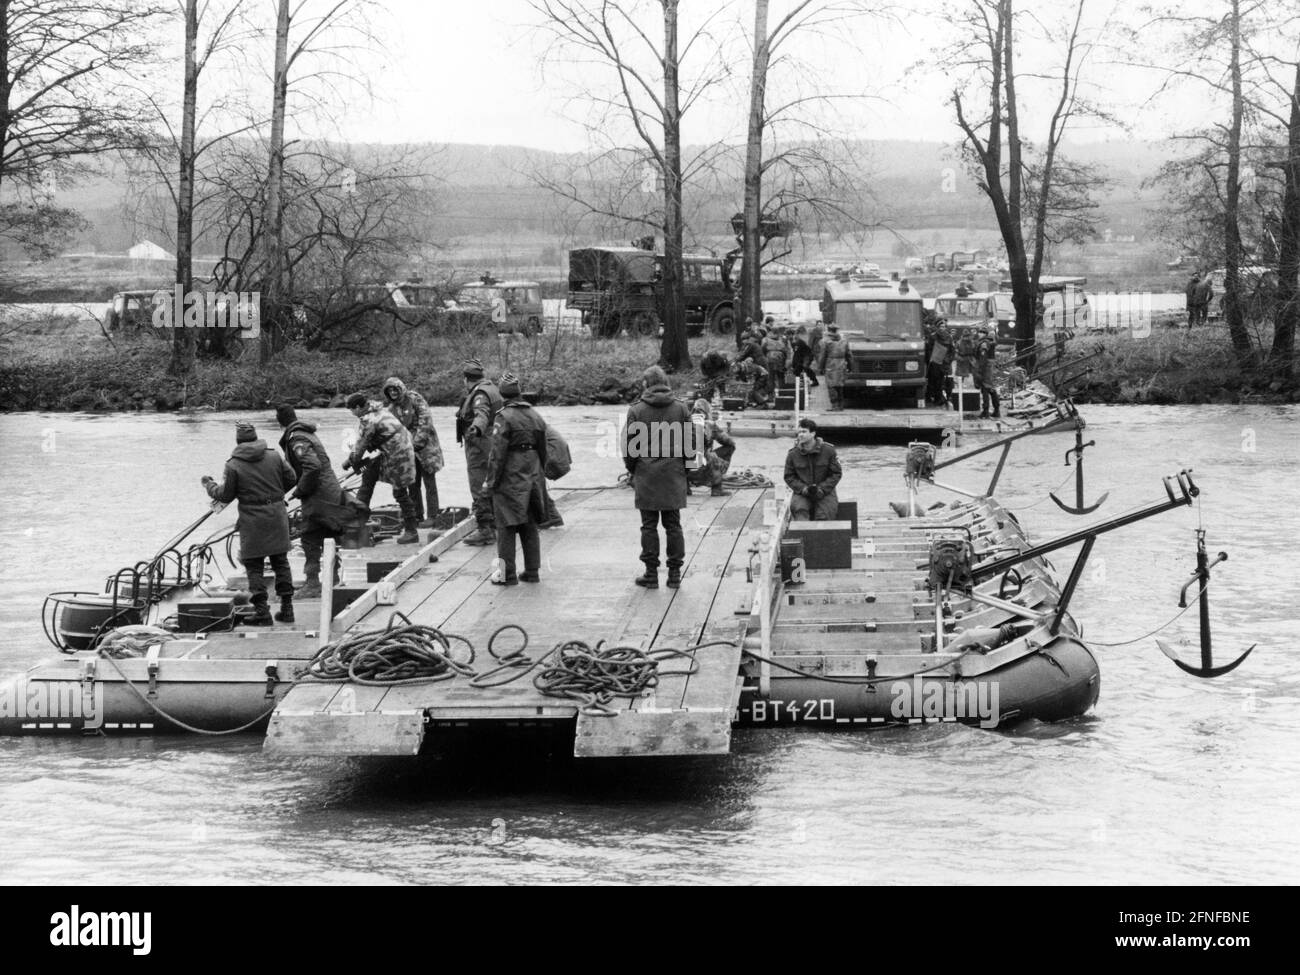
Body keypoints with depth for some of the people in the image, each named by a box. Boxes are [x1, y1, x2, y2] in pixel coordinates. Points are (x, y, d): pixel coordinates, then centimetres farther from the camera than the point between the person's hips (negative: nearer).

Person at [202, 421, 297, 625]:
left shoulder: (233, 465, -10)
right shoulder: (274, 456, 0)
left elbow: (225, 496, -4)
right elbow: (291, 478, 8)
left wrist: (209, 485, 16)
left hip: (252, 521, -4)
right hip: (277, 516, 4)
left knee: (254, 566, 5)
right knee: (280, 562, 14)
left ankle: (262, 612, 0)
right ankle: (287, 608, 15)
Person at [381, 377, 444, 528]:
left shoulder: (414, 399, -9)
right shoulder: (391, 408, 10)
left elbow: (426, 419, -16)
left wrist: (418, 440, -21)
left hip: (425, 445, -7)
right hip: (408, 449, 7)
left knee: (429, 482, -4)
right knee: (413, 484, 9)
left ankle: (432, 517, -2)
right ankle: (417, 516, 16)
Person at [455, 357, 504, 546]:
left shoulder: (480, 394, -16)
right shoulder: (492, 389, 15)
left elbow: (482, 414, -35)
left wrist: (476, 428, -55)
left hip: (480, 445, -10)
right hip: (493, 445, 10)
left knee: (479, 490, -9)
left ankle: (485, 530, -11)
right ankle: (494, 527, 25)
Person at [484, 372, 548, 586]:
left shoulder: (505, 417, -14)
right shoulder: (534, 415, 8)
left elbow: (498, 453, -16)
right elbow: (543, 449, 15)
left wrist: (491, 480, -9)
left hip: (510, 478, -7)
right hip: (532, 478, 7)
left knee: (506, 527, -1)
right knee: (530, 526, 13)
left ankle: (507, 574, 0)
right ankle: (532, 571, 17)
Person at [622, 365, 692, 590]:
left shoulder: (636, 411, -5)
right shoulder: (680, 409, 2)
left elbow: (629, 445, -4)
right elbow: (691, 442, 3)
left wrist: (632, 470, 9)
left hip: (646, 476, -2)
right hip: (674, 476, 2)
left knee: (649, 525, 4)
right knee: (673, 525, 8)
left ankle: (651, 573, 4)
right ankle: (675, 573, 8)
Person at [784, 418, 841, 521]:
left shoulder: (828, 451, -1)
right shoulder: (793, 454, 2)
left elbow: (835, 474, 2)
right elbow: (789, 477, 6)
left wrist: (821, 489, -12)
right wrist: (803, 489, -12)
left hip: (825, 492, -1)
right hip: (802, 494, 1)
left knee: (822, 516, -26)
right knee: (799, 509, -31)